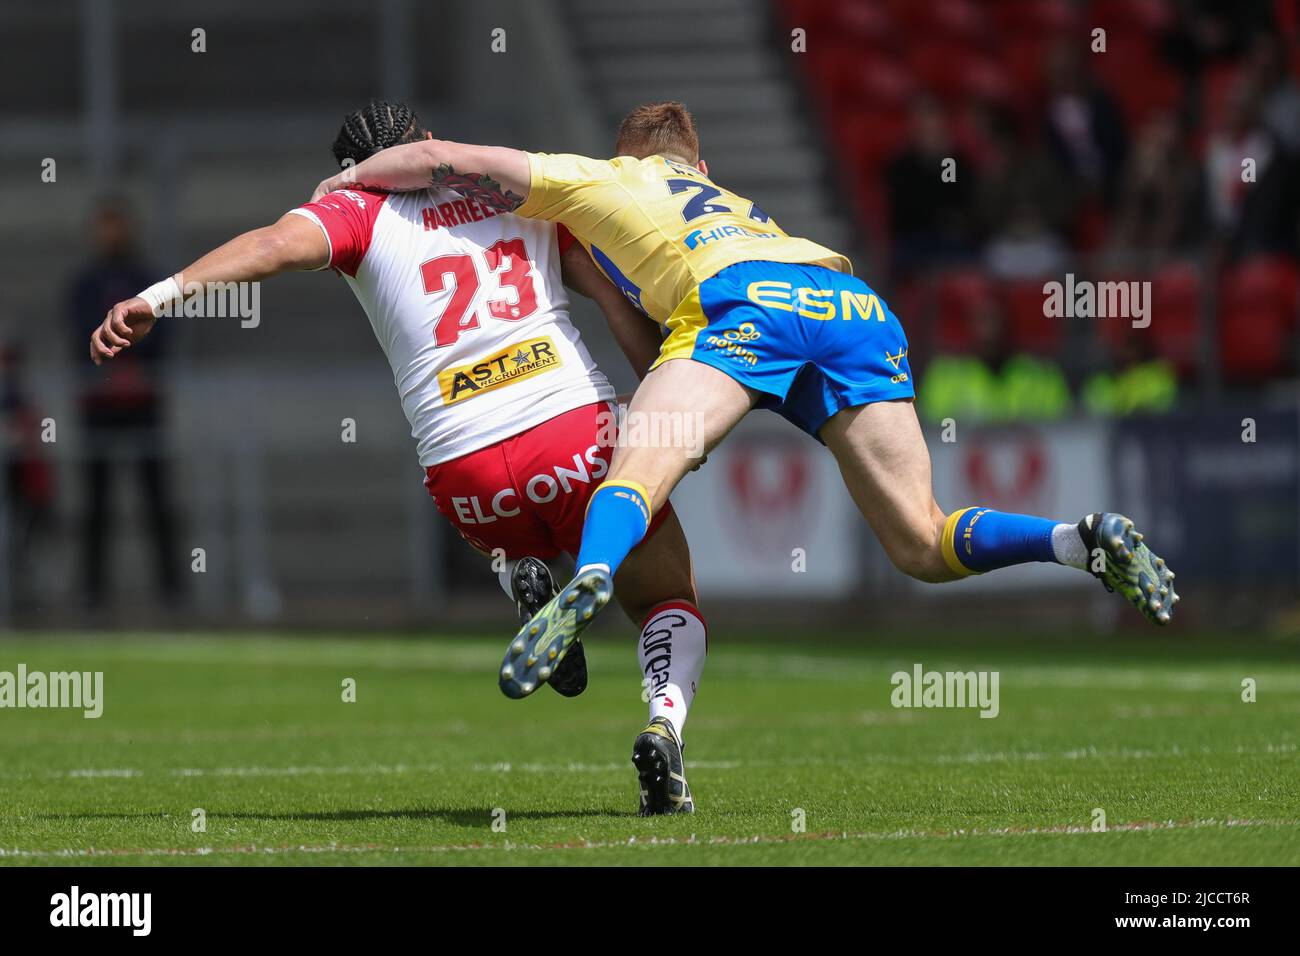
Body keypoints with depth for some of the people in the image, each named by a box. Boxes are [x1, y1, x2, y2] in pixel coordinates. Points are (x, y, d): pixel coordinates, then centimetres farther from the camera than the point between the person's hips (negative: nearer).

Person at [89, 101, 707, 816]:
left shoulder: (362, 213, 10)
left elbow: (276, 244, -9)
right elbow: (619, 301, 11)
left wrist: (160, 296, -16)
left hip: (465, 472, 1)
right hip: (576, 432, -1)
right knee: (669, 604, 18)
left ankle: (528, 581, 5)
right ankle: (664, 715, -12)